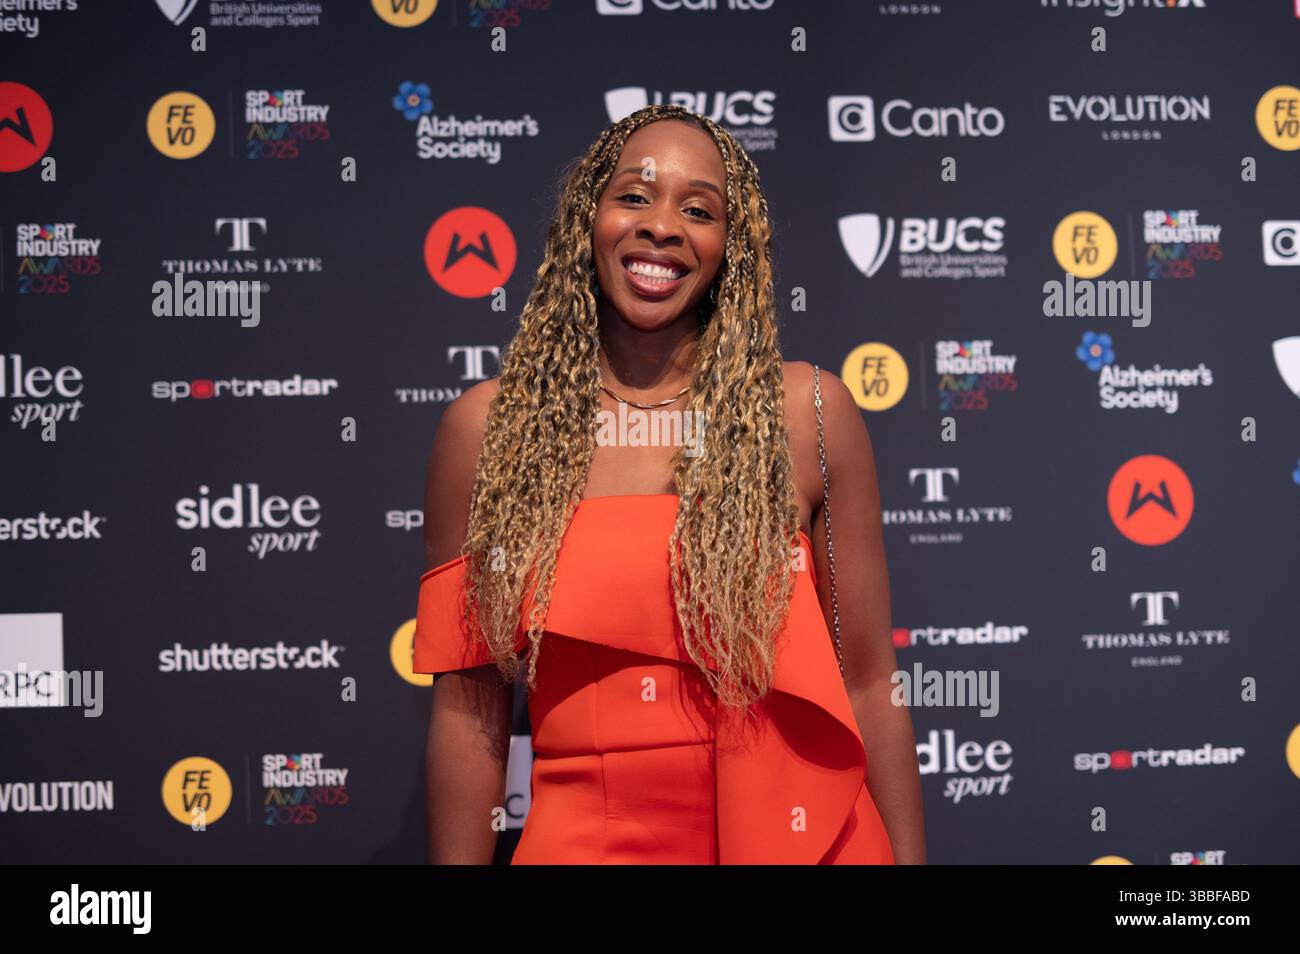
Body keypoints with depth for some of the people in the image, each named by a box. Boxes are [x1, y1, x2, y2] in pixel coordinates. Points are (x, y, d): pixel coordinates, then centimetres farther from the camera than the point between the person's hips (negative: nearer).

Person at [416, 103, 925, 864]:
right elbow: (470, 707, -1)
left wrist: (909, 856, -3)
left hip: (797, 833, 0)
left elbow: (872, 684, -2)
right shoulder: (488, 427, -3)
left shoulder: (809, 412, -5)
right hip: (587, 838, 0)